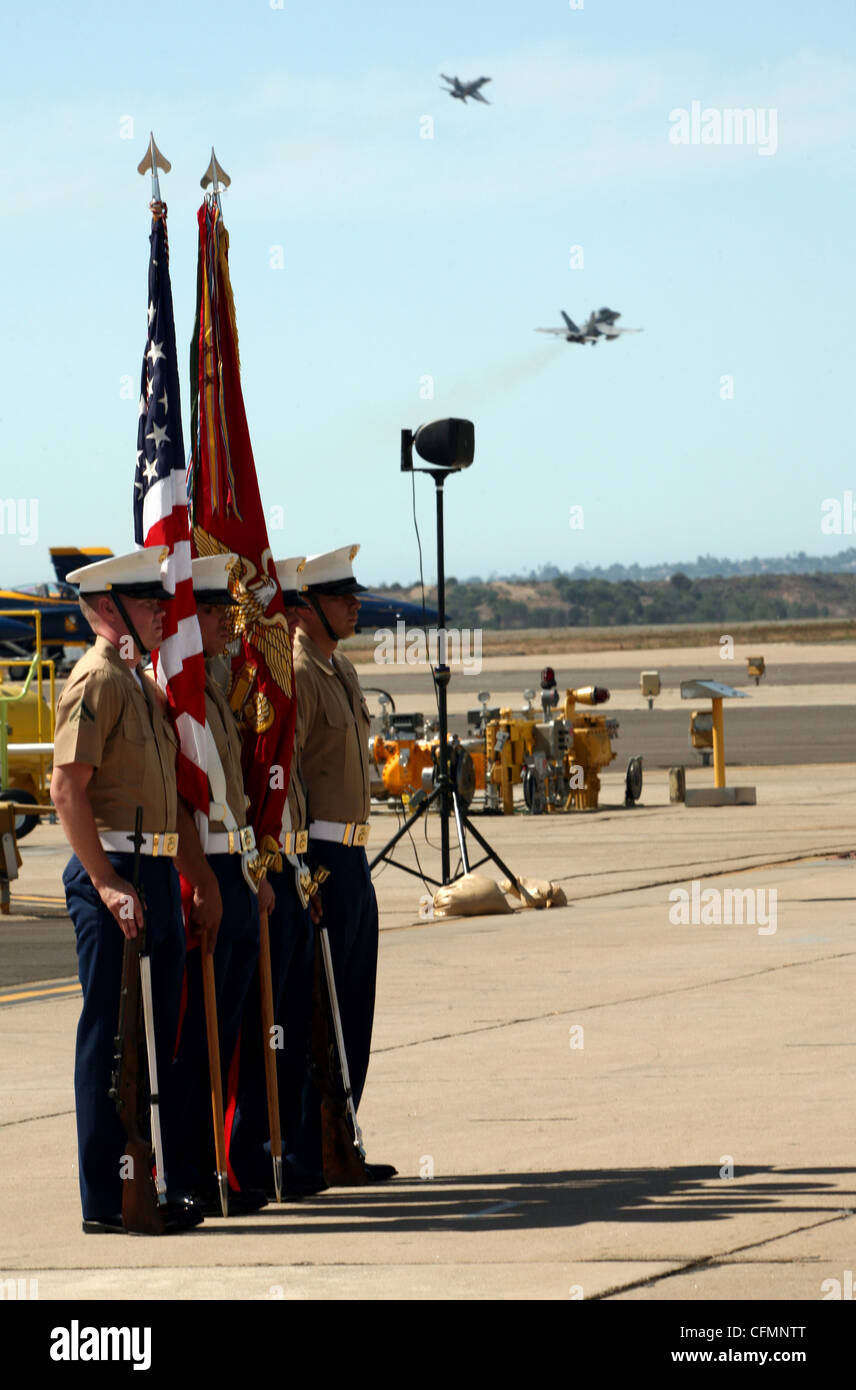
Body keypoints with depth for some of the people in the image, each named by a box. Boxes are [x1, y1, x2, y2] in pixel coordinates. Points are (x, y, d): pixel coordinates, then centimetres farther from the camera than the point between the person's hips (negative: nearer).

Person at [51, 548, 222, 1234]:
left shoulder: (141, 685, 18)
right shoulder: (96, 680, -11)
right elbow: (68, 787, -18)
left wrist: (202, 880, 18)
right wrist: (106, 883, -21)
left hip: (158, 875, 9)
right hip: (114, 875, -9)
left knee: (158, 1039, 12)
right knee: (112, 1041, -5)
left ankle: (161, 1183, 18)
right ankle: (109, 1201, -1)